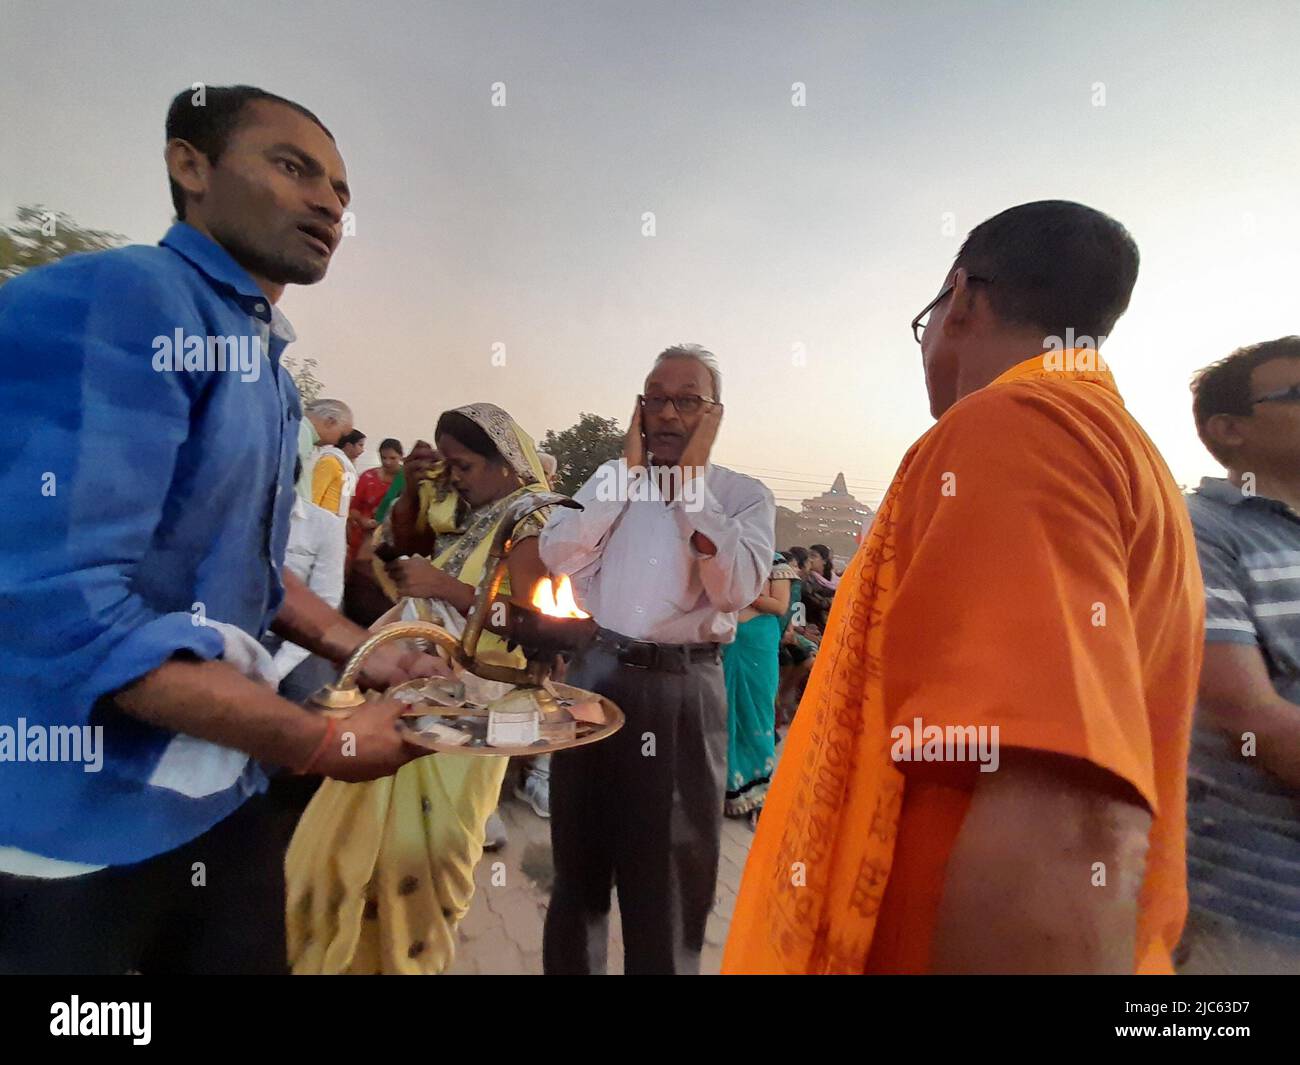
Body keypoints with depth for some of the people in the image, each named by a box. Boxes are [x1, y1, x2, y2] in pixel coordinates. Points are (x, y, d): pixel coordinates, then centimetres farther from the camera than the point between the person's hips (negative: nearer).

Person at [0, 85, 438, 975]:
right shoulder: (111, 299, -18)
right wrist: (327, 745, -21)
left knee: (248, 956, 21)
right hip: (76, 826, -8)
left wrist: (364, 653, 9)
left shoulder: (270, 369, 10)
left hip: (225, 796, 8)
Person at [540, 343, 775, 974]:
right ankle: (569, 965, 44)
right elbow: (556, 556, -7)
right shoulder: (611, 480, 7)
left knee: (667, 876, 11)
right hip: (594, 675, 4)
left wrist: (690, 479, -15)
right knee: (577, 862, 20)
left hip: (681, 691, -3)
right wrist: (630, 469, -8)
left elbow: (735, 589, -18)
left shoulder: (745, 496, -2)